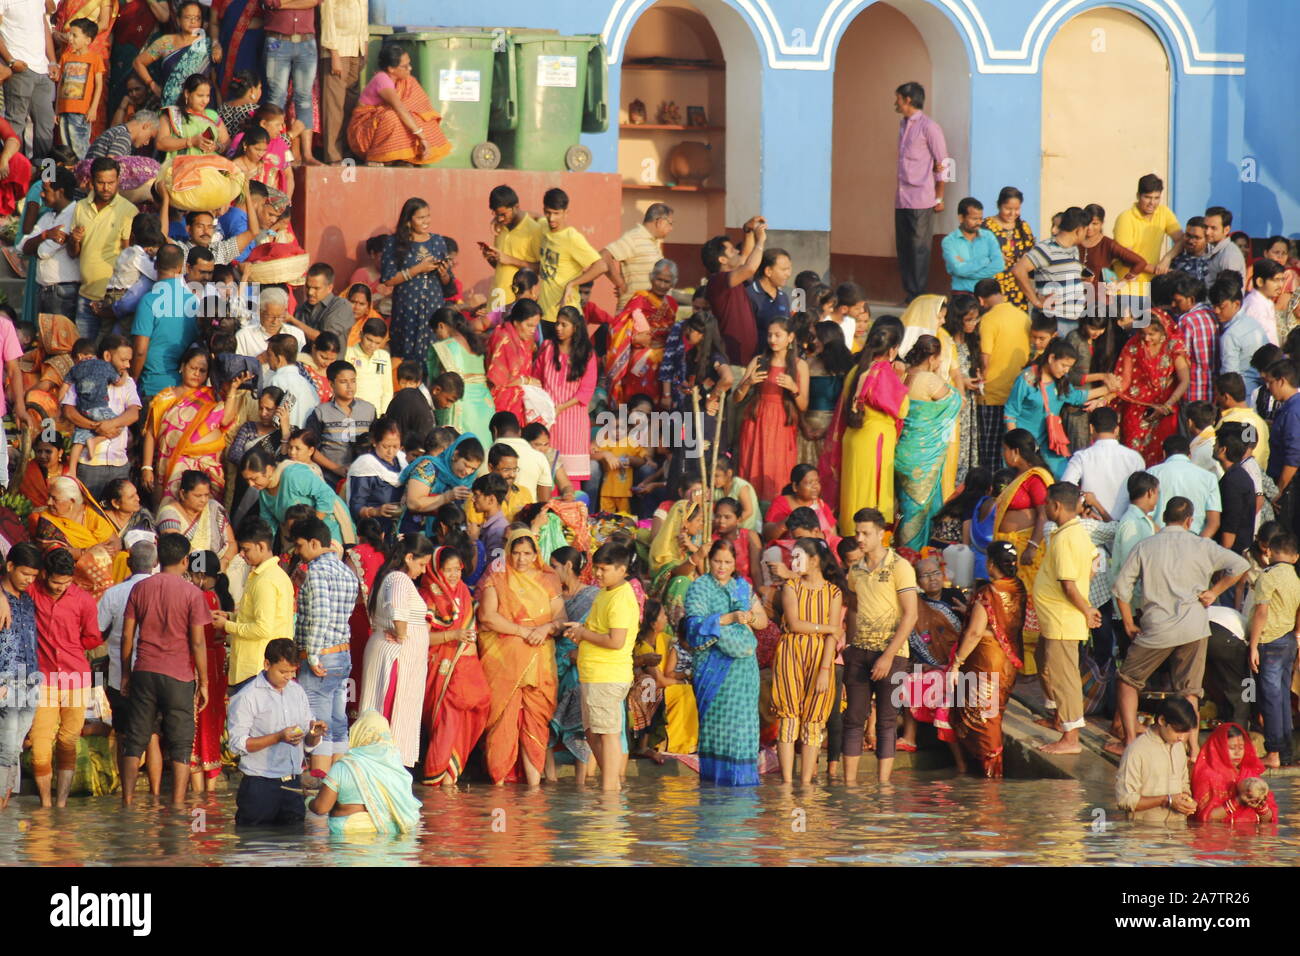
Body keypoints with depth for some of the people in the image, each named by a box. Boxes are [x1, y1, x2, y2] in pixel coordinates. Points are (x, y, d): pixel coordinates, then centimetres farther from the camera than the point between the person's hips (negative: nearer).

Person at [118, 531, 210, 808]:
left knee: (135, 740, 9)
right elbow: (198, 642, -7)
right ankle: (177, 804, -2)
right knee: (181, 744, 2)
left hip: (144, 671, 3)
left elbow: (127, 635, 6)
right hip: (179, 676, -3)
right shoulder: (191, 593, -6)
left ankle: (127, 800, 7)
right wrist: (203, 682, 0)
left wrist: (126, 674, 15)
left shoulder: (140, 588, 4)